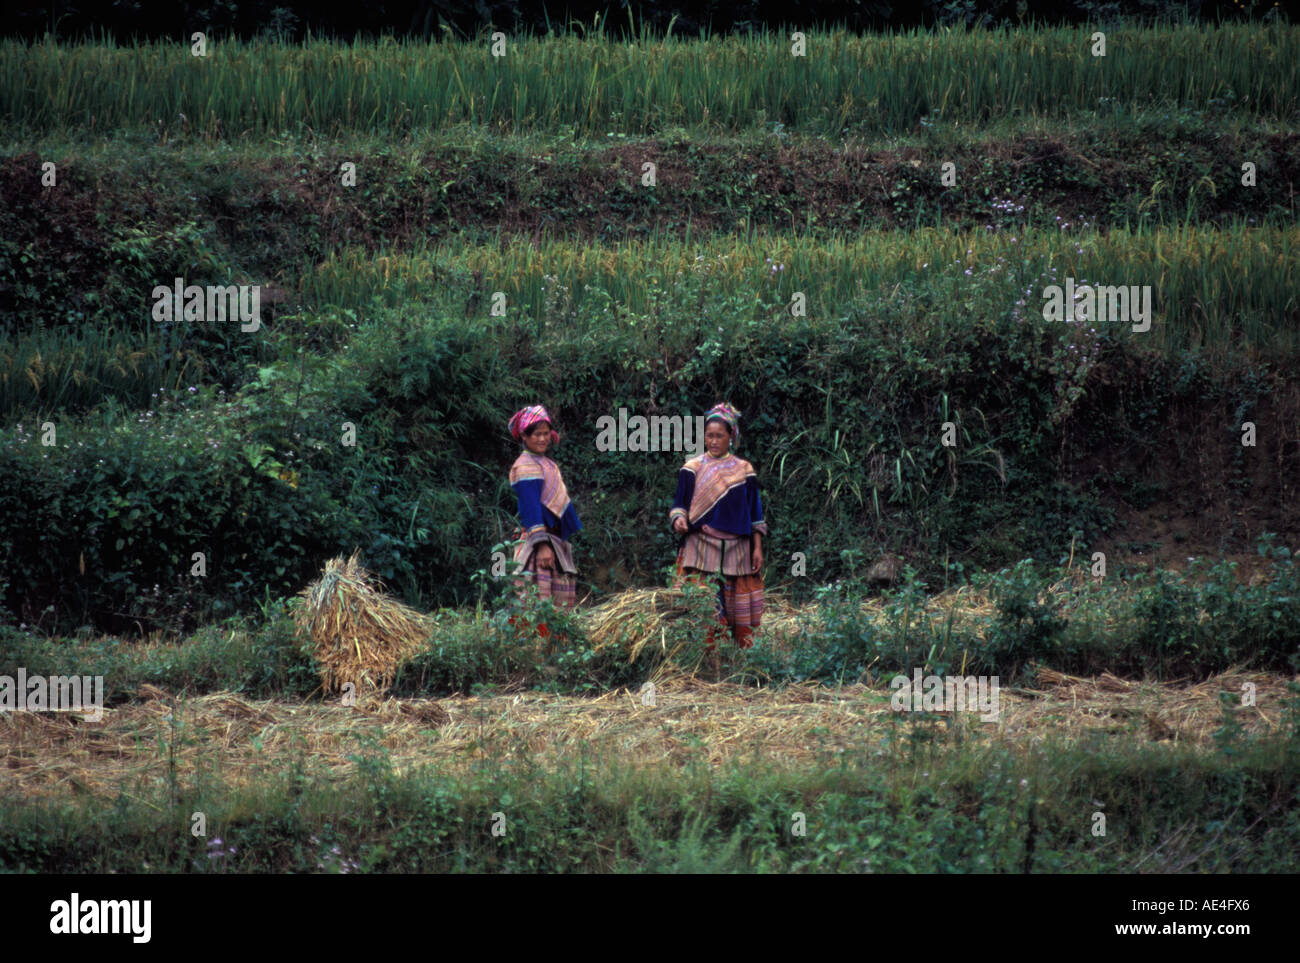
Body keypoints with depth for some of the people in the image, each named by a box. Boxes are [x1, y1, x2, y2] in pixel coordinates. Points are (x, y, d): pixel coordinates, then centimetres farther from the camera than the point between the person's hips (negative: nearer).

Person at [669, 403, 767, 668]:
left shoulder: (744, 470, 9)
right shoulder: (692, 469, 6)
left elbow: (754, 512, 10)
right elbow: (680, 503, 6)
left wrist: (757, 548, 4)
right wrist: (679, 519, -16)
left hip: (736, 551, 1)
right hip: (701, 549, -1)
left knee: (737, 609, -1)